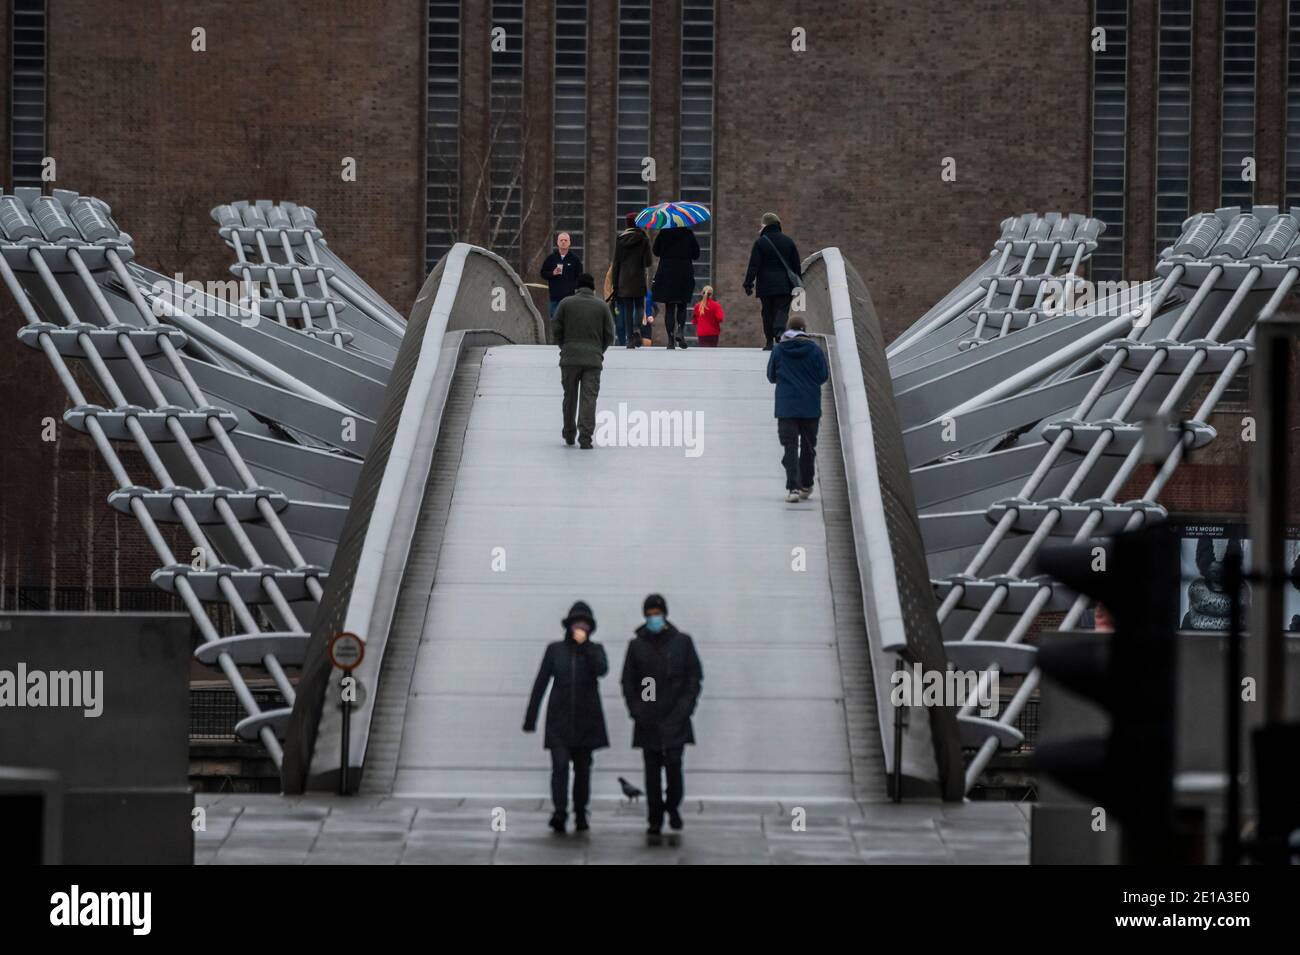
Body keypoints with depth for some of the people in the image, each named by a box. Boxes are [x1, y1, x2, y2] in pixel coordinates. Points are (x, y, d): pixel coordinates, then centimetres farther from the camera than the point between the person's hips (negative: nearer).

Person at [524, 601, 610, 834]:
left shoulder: (594, 650, 6)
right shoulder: (555, 649, 5)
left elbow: (602, 669, -16)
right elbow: (540, 683, 6)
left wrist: (584, 644, -16)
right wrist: (530, 717, 4)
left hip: (586, 719, 1)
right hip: (559, 718, -1)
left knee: (583, 767, 7)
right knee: (560, 764, -16)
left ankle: (580, 814, 17)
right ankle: (559, 812, -24)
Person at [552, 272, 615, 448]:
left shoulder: (566, 304, 3)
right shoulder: (602, 307, 5)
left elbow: (555, 330, 3)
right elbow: (609, 336, 5)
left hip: (569, 359, 1)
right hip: (593, 361, -1)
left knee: (570, 397, 14)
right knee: (588, 399, -2)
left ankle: (569, 435, 24)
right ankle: (585, 438, -11)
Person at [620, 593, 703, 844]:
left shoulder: (682, 642, 5)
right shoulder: (637, 645, 8)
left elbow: (695, 677, 6)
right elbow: (628, 682, 10)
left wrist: (684, 708, -5)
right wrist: (636, 710, -1)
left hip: (675, 719, -1)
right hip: (648, 720, 1)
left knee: (673, 763, -13)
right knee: (652, 771, 1)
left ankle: (673, 806, 13)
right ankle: (654, 824, 6)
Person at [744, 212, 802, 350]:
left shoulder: (760, 242, -3)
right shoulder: (788, 241, 6)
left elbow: (753, 265, -6)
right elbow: (796, 264, 10)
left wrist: (748, 284, -3)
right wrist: (798, 281, 18)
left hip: (766, 286, -1)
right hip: (785, 285, 1)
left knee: (768, 313, 8)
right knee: (782, 310, -2)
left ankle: (769, 342, 8)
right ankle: (780, 333, -29)